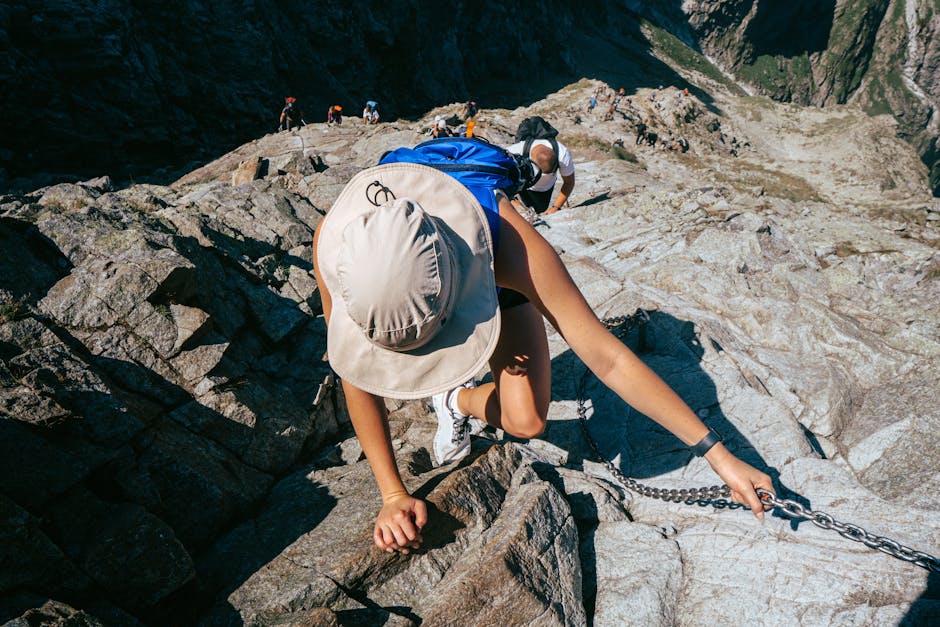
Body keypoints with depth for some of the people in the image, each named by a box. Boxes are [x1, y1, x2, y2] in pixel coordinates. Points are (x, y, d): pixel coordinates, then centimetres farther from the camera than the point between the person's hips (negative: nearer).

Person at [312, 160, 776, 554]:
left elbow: (606, 358, -38)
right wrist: (393, 495, -23)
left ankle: (457, 401, 8)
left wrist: (716, 454, -32)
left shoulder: (500, 237, -45)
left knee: (526, 420, -25)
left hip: (491, 275, -3)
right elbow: (357, 378, -26)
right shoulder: (335, 239, -40)